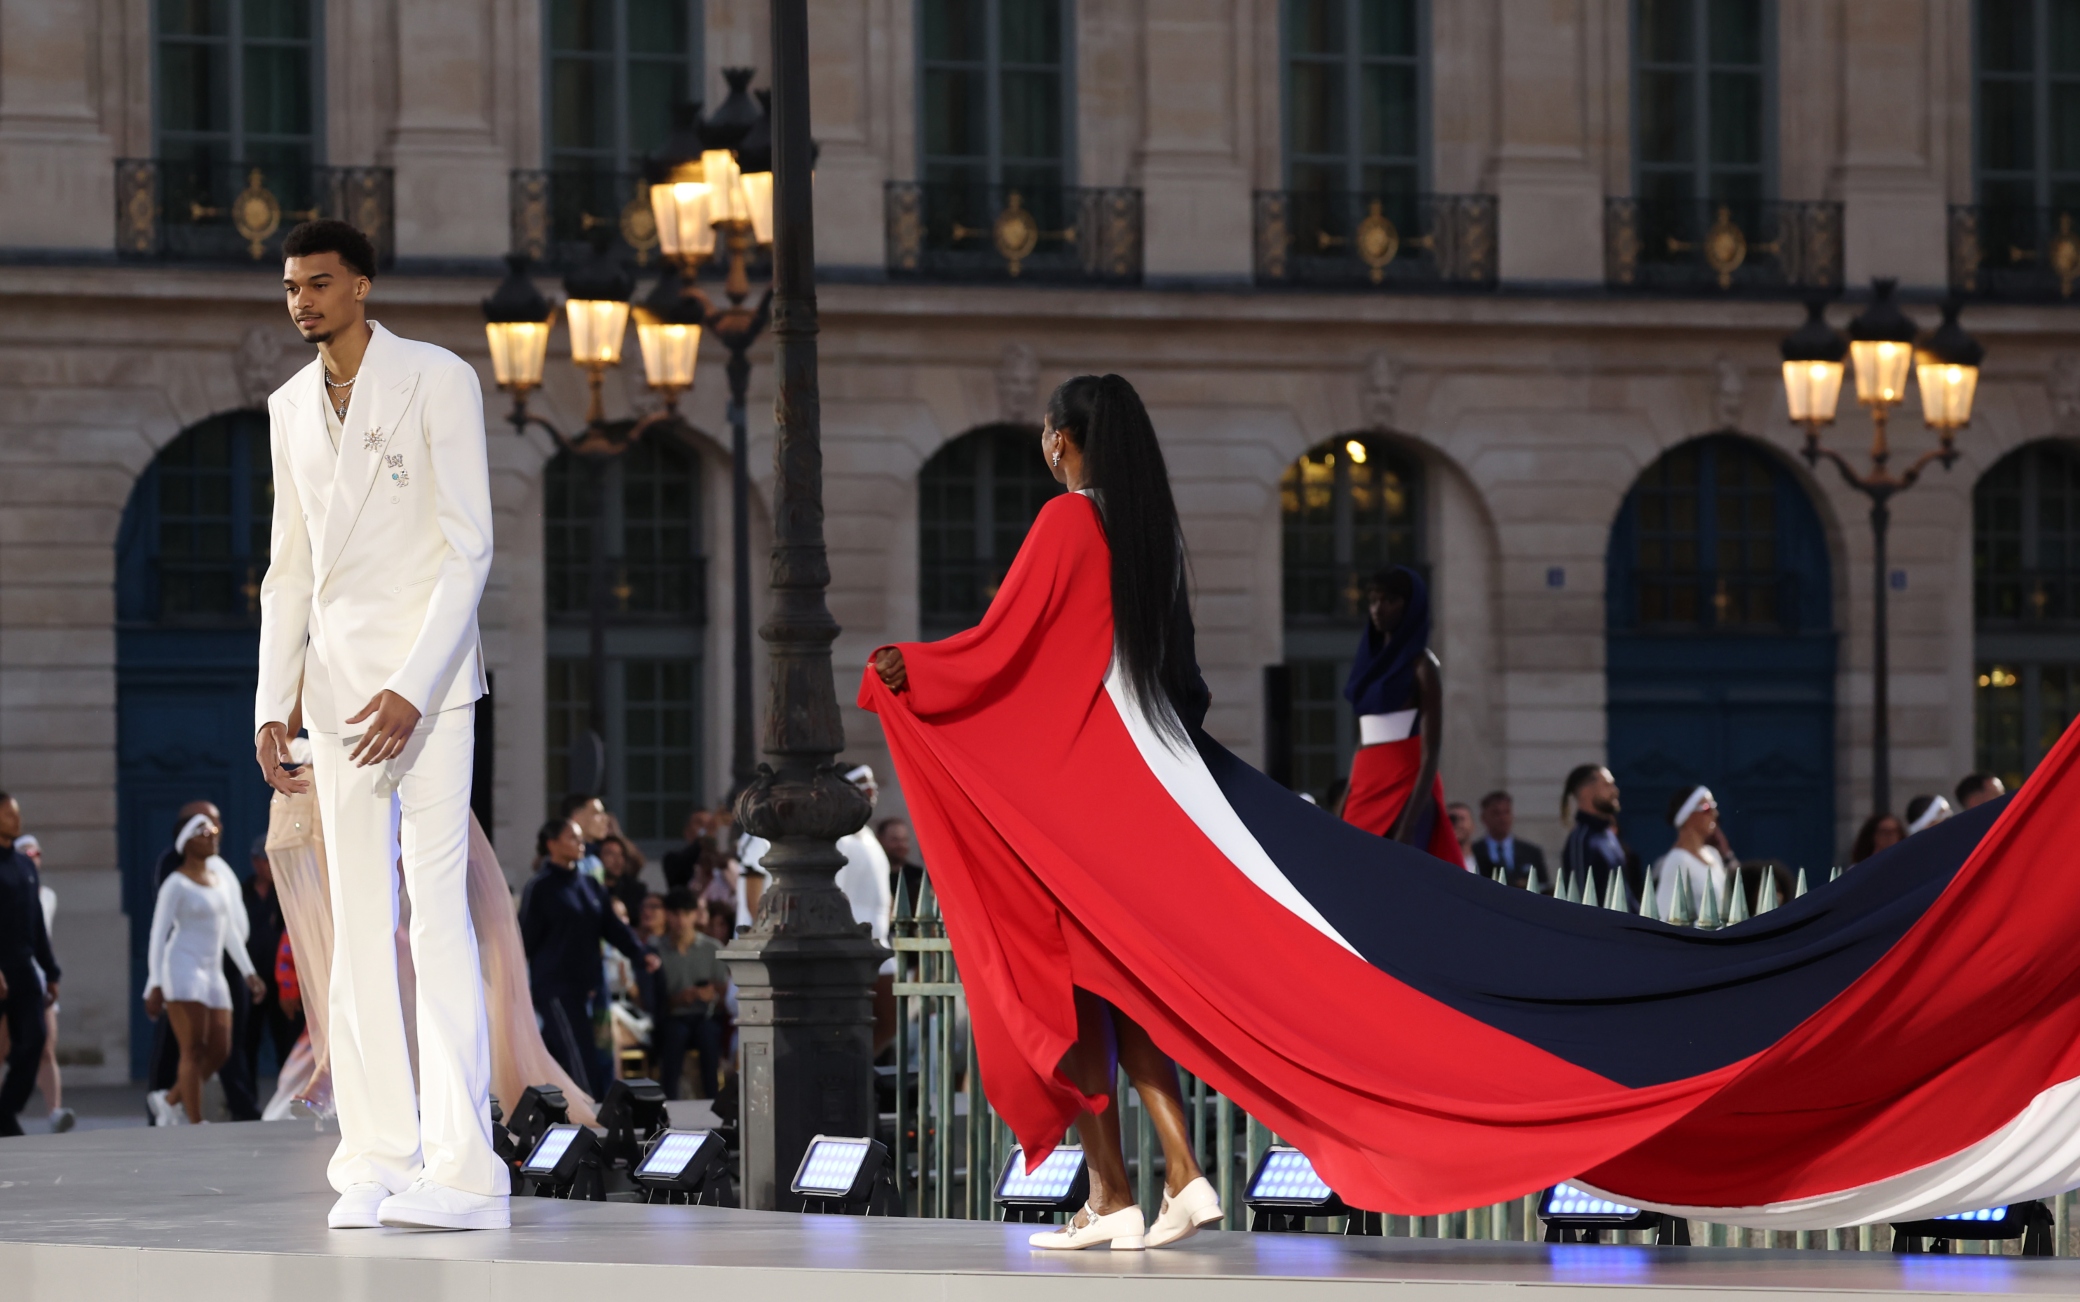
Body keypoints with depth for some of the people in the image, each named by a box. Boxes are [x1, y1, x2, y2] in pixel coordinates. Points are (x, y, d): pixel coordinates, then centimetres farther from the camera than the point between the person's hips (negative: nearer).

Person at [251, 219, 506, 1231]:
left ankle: (463, 1167, -15)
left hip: (425, 673, -6)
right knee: (359, 922, 2)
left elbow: (469, 547, -9)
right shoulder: (290, 408, 14)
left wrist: (413, 687, -18)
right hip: (337, 682, 6)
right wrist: (271, 706, 9)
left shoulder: (438, 382, -4)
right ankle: (377, 1158, 2)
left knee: (436, 911, -12)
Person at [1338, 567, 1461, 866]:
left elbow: (1431, 754, -12)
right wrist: (1345, 812, 14)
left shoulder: (1421, 665, -5)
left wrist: (1409, 824, -21)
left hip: (1405, 790, -7)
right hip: (1367, 790, 7)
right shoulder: (1373, 659, 16)